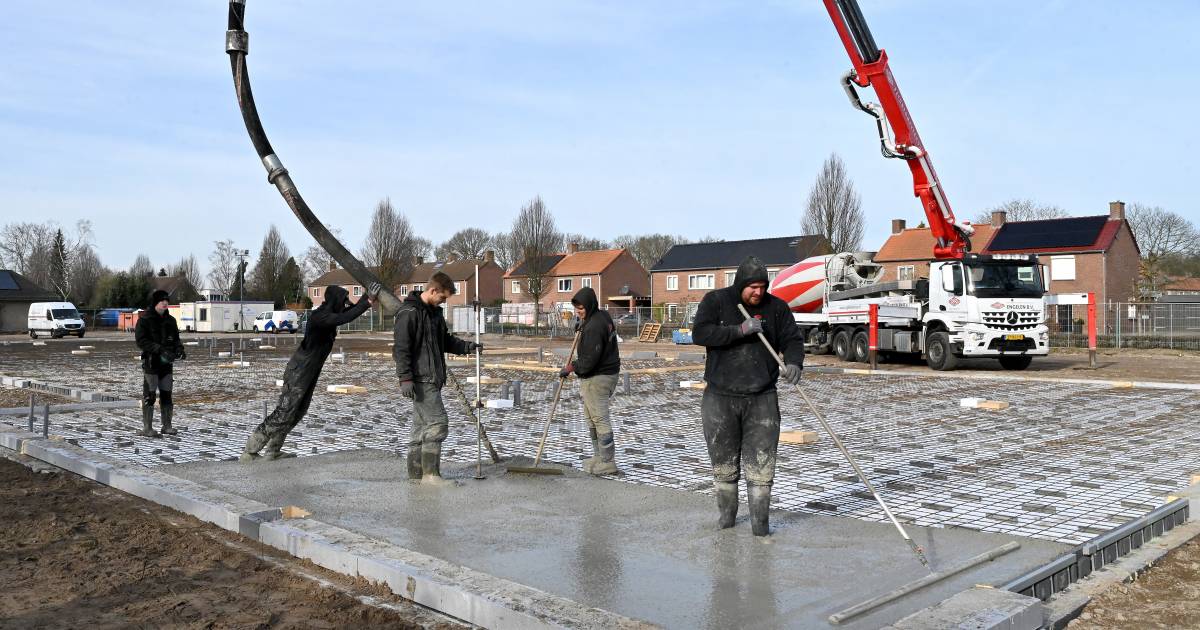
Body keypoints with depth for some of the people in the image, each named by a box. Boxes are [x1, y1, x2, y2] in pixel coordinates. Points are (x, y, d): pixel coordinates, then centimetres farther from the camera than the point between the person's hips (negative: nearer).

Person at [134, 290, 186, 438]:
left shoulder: (170, 320, 12)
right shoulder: (144, 319, -6)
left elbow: (176, 338, 17)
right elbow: (141, 340, -14)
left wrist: (179, 348, -5)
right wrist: (160, 349, -24)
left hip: (167, 363, 6)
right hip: (151, 362, -6)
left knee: (167, 395, 10)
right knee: (149, 395, -5)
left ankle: (167, 425, 18)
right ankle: (147, 428, 0)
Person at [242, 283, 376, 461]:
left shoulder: (329, 314, 5)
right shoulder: (320, 317, -22)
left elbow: (351, 310, 17)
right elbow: (345, 318, -36)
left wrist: (366, 299, 3)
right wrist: (368, 302, -32)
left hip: (310, 372, 10)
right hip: (299, 371, -10)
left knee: (298, 412, 14)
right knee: (283, 413, -9)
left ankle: (273, 451, 23)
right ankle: (249, 453, -2)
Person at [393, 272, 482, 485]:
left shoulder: (435, 312, 17)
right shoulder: (409, 313, -13)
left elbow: (445, 340, 27)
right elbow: (401, 348, -17)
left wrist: (467, 346, 12)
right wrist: (405, 378, -22)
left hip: (432, 378, 10)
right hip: (420, 379, -10)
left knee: (422, 424, 12)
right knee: (438, 422, -12)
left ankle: (416, 474, 18)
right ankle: (430, 473, -8)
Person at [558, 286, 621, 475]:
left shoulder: (594, 327, -24)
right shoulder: (603, 316, 8)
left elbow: (589, 361, -25)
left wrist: (570, 367, -11)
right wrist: (582, 324, 15)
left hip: (596, 378, -11)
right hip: (607, 373, 11)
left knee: (600, 418, -4)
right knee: (591, 417, 20)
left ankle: (606, 462, 2)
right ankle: (599, 455, 29)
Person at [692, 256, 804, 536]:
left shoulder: (776, 307, 3)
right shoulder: (715, 301, -3)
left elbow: (793, 339, 2)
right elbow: (700, 333, -16)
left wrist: (794, 363, -19)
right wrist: (740, 331, -23)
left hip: (762, 399, 1)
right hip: (720, 397, -1)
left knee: (761, 462, -1)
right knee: (723, 462, 11)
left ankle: (759, 520, 8)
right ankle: (727, 512, 28)